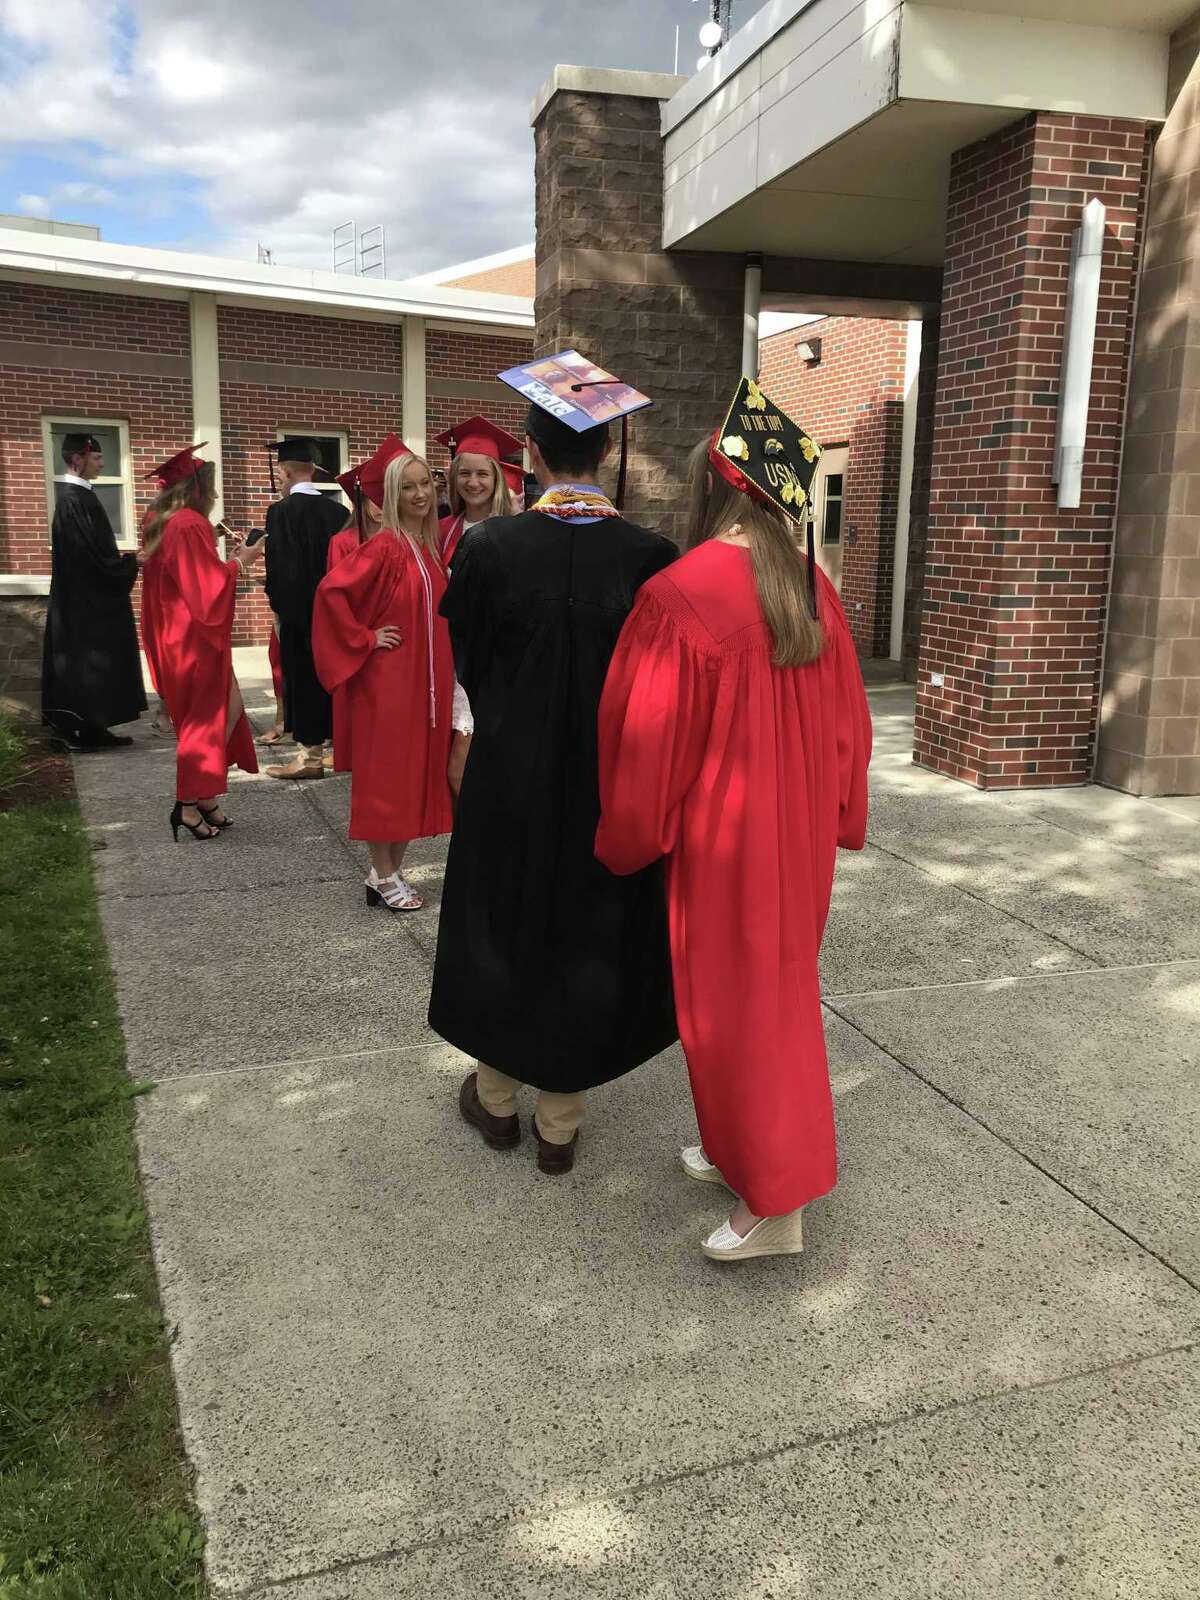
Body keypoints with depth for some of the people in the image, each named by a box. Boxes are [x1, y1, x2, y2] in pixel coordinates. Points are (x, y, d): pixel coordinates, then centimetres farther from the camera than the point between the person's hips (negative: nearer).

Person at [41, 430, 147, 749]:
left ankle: (91, 728, 18)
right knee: (87, 662, -2)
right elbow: (91, 554, -22)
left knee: (87, 663, 12)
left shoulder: (76, 494, 11)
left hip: (87, 595, 10)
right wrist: (132, 560, -14)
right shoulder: (73, 499, -19)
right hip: (87, 599, -10)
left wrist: (121, 556, 12)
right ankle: (85, 733, 5)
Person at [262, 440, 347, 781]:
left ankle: (310, 754, 3)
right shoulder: (339, 510, 2)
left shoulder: (281, 512, -14)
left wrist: (278, 602, -4)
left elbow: (280, 566, -17)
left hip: (299, 612, -5)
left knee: (303, 677, 1)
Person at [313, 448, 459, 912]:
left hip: (426, 679, 8)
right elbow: (331, 590, -20)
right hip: (388, 680, -8)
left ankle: (393, 869, 21)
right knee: (384, 774, 0)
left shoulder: (430, 546, 11)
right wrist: (365, 639, -14)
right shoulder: (384, 546, -12)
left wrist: (441, 671, 14)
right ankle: (382, 877, 10)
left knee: (416, 773, 11)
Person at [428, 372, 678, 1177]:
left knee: (504, 929, 19)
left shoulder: (489, 548, -13)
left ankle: (497, 1100, 35)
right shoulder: (652, 557, -13)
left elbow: (471, 668, 0)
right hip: (613, 784, 1)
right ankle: (560, 1124, 25)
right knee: (589, 940, 14)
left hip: (509, 779, 0)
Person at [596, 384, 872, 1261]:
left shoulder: (683, 593, -20)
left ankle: (774, 1202, 13)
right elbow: (846, 717, 6)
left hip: (723, 833, -7)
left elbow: (650, 737, -16)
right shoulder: (812, 588, 0)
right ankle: (751, 1148, 36)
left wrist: (629, 837, -2)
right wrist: (833, 814, 17)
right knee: (780, 987, 20)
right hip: (798, 827, 7)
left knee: (735, 999, 5)